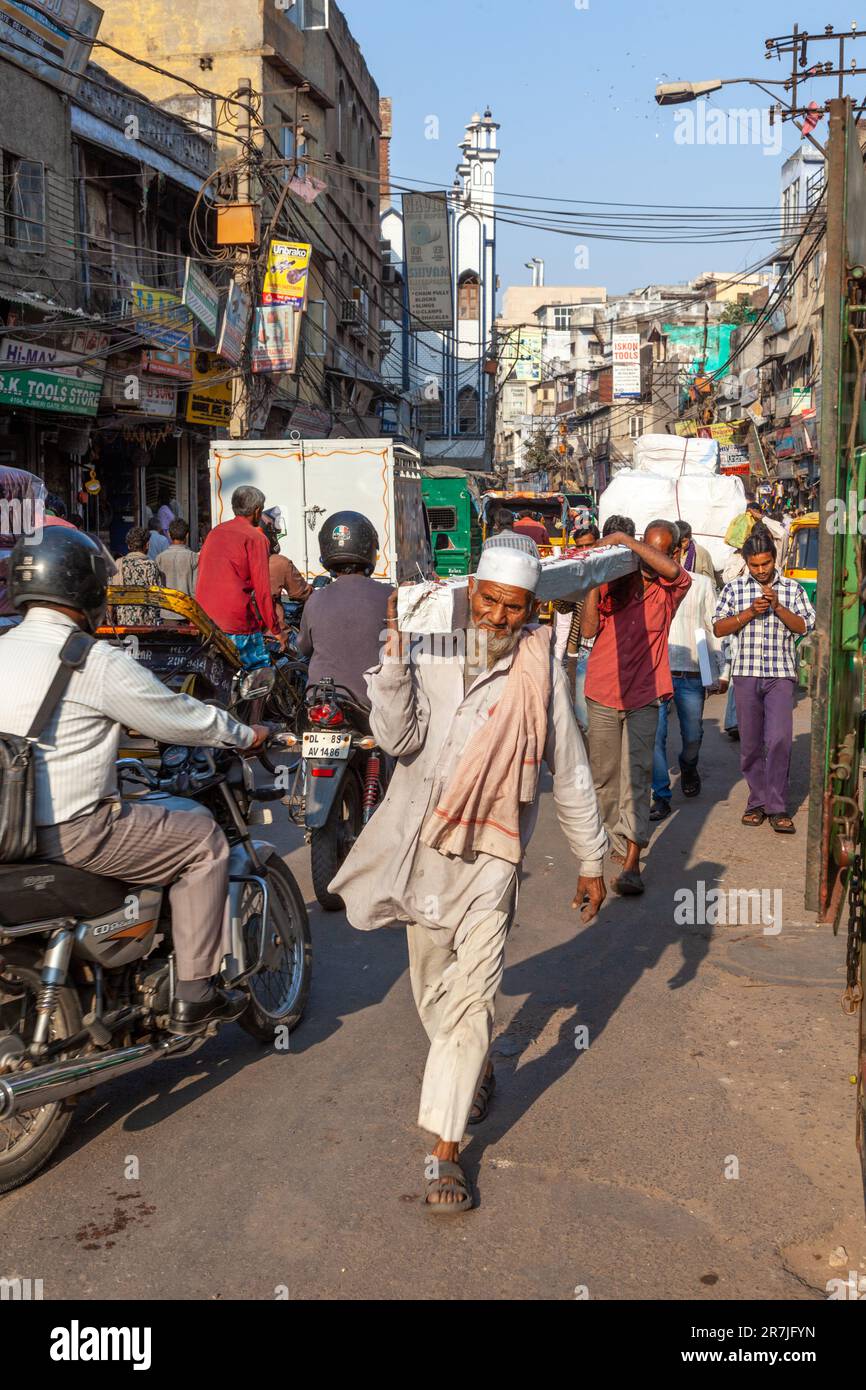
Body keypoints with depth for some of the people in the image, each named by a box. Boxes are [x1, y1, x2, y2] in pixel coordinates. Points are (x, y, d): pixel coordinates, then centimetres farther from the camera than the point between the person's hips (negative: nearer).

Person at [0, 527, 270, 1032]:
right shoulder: (96, 662, -15)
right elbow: (180, 718, -8)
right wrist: (247, 735, 9)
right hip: (72, 834, -9)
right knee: (203, 838, 4)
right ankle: (195, 994, 6)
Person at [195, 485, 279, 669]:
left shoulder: (215, 532, 15)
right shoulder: (255, 538, -6)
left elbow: (201, 576, 18)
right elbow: (262, 587, -9)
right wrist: (274, 629, -4)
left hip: (204, 620, 7)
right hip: (238, 625, -7)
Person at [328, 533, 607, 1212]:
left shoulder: (541, 671, -4)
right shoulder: (432, 655, -3)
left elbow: (571, 773, 3)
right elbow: (399, 737, -16)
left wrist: (591, 861, 7)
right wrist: (395, 650, -23)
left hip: (491, 853, -3)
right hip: (421, 845, 3)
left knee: (471, 995, -10)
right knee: (434, 988, 18)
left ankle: (445, 1151, 0)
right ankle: (477, 1072, 47)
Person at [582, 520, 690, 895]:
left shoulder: (672, 588, -1)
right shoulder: (616, 581, 2)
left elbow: (671, 569, -26)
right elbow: (589, 628, -4)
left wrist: (623, 538, -22)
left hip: (642, 697, -2)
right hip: (602, 694, 2)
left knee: (636, 775, -9)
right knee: (604, 775, 12)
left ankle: (631, 863, -12)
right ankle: (617, 839, 32)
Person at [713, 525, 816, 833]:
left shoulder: (792, 589, 8)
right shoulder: (734, 589, 8)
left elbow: (804, 627, 1)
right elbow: (719, 628, 2)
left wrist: (778, 607, -13)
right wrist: (750, 612, -11)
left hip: (781, 674, -1)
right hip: (746, 674, 1)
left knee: (779, 740, -12)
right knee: (750, 743, 6)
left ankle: (777, 807, -5)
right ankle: (757, 801, 18)